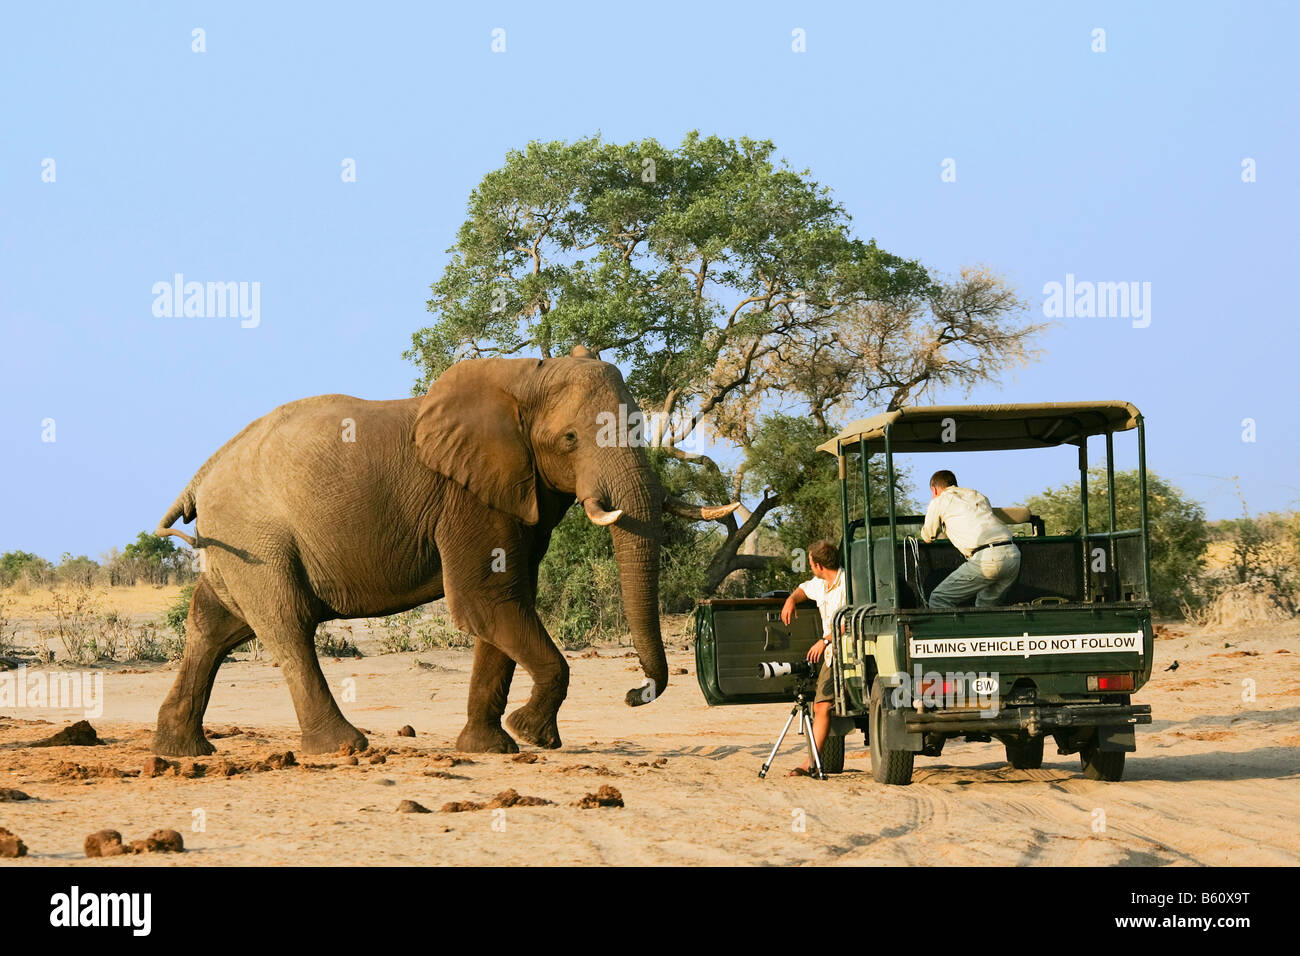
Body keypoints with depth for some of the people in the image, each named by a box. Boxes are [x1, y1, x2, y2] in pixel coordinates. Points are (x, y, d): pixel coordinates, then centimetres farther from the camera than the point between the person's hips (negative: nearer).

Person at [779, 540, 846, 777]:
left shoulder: (847, 584, -16)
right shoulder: (820, 585, 13)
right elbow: (803, 589, 36)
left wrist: (825, 640, -27)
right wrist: (791, 600, 14)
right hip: (831, 653, 8)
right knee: (821, 706, 1)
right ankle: (811, 763, -1)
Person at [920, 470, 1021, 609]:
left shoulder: (939, 501, 13)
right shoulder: (977, 495, 28)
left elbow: (928, 536, 25)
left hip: (987, 558, -6)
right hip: (1013, 555, 6)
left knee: (939, 599, 2)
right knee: (987, 604, 26)